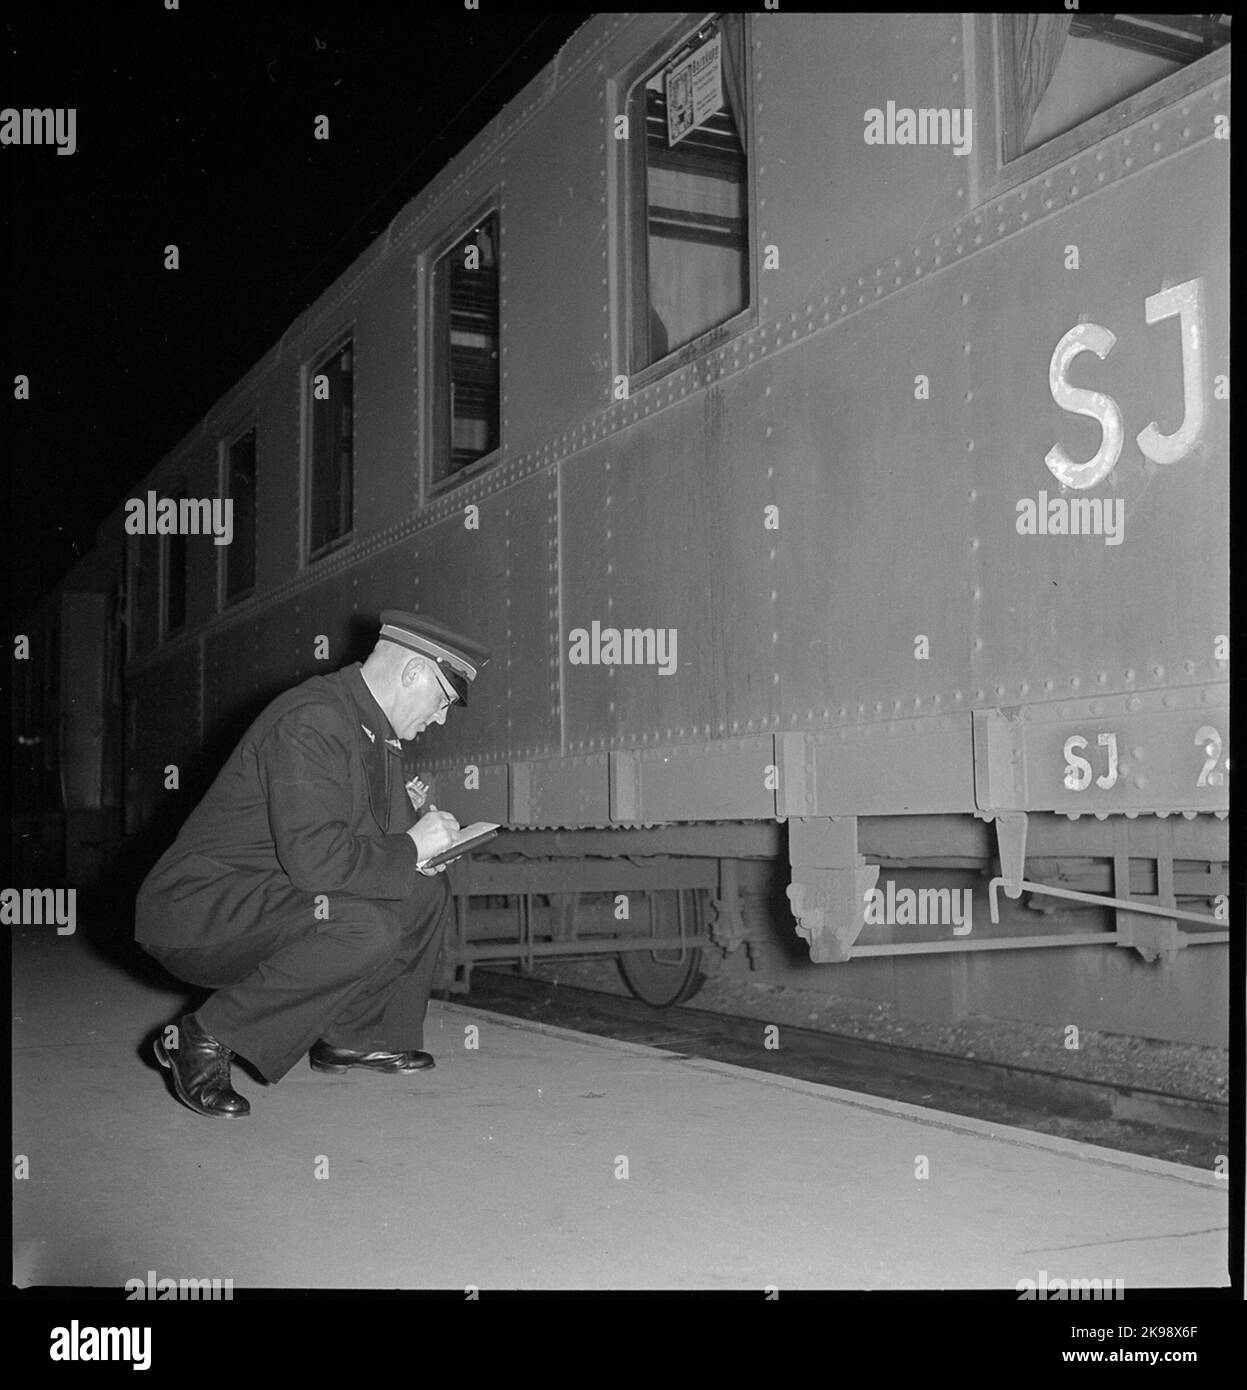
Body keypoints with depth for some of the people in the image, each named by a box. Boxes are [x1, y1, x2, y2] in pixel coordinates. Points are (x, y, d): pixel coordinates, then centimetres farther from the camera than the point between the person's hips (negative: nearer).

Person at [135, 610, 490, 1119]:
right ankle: (206, 1038, -16)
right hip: (197, 911, -10)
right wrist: (410, 847, -18)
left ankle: (352, 1036, 12)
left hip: (269, 898, 10)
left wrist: (411, 823, -4)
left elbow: (365, 835, 17)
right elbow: (312, 856, -30)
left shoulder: (376, 732, 10)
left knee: (426, 894, 4)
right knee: (364, 929, -31)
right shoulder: (310, 721, -22)